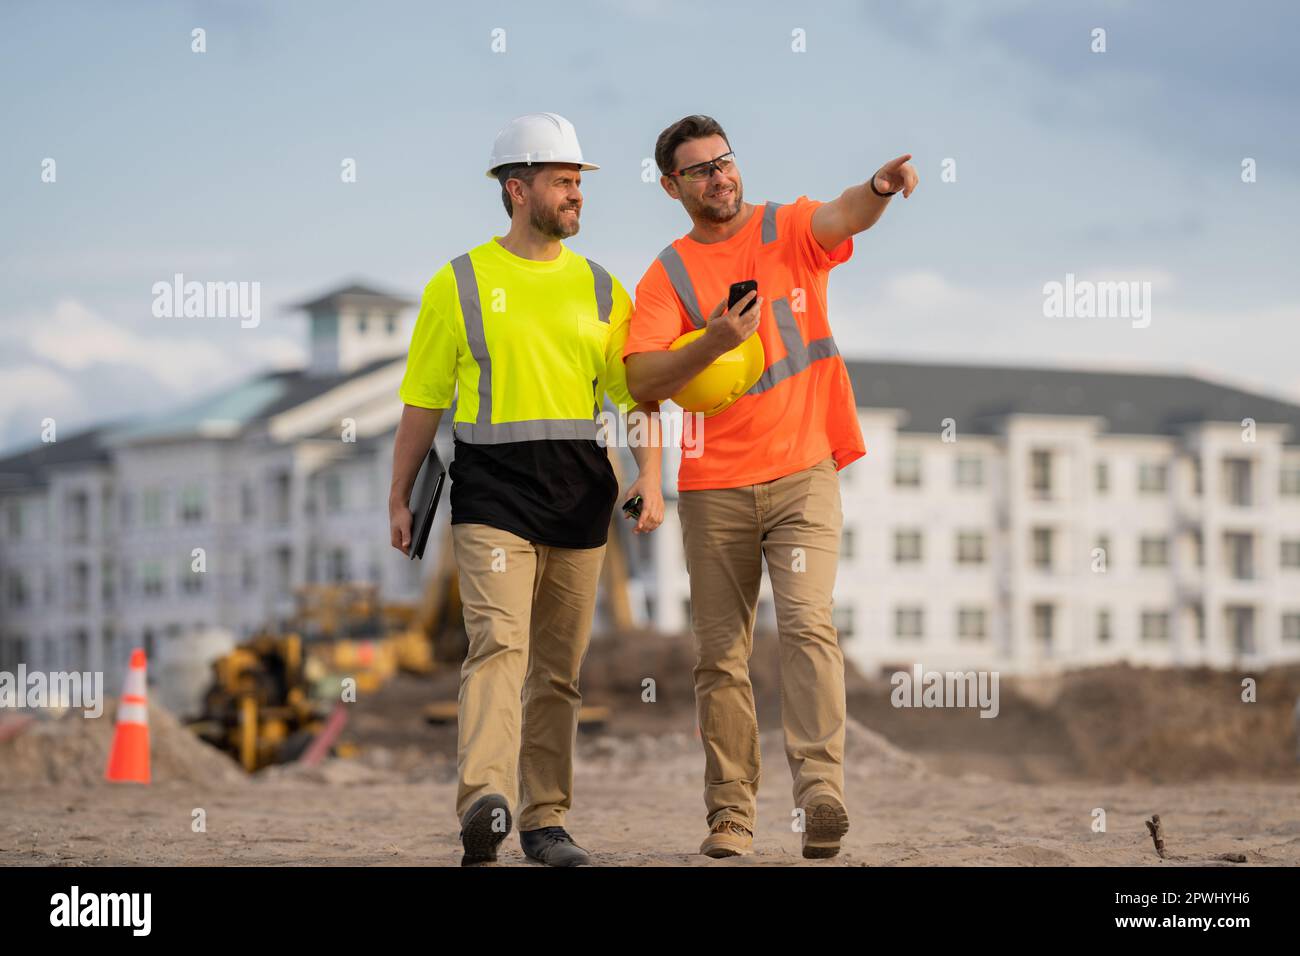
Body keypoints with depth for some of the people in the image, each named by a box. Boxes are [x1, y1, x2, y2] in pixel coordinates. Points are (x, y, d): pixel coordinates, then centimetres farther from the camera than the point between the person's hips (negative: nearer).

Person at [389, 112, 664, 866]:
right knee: (499, 642, -21)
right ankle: (486, 801, -34)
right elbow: (424, 401, 8)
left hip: (580, 495, 4)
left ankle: (546, 819, 15)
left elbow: (638, 393, 12)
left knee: (559, 668, 7)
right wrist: (400, 497, 6)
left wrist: (650, 479, -1)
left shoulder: (600, 289, 12)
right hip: (492, 492, -4)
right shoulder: (460, 284, 4)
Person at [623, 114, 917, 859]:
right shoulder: (668, 275, 5)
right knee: (722, 654, 4)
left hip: (803, 474, -2)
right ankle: (731, 814, 10)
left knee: (808, 623, -18)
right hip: (714, 487, 2)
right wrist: (715, 342, -23)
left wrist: (880, 187, -42)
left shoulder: (789, 230, 4)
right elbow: (642, 381, -7)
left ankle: (821, 790, -26)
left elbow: (846, 216, -19)